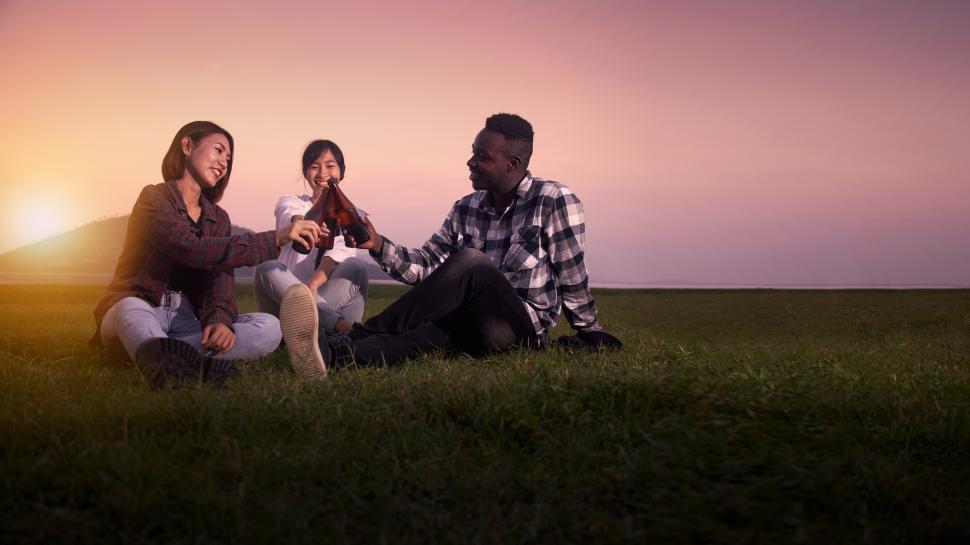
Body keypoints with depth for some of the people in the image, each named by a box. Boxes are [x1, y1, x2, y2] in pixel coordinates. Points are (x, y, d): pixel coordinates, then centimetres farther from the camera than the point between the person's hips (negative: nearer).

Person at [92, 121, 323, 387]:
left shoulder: (218, 218, 13)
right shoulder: (154, 197, -5)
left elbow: (221, 274, -3)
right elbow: (191, 249, -24)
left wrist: (221, 320, -27)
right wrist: (277, 238, -27)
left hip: (187, 319, 5)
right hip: (137, 309, -5)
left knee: (269, 328, -21)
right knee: (130, 309, -41)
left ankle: (166, 360, -40)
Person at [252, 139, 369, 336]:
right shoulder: (289, 202, 12)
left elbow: (339, 253, -10)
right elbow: (297, 223, -16)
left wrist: (313, 284, -32)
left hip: (332, 299, 0)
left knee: (355, 267, -25)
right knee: (266, 269, -30)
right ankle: (337, 323, -44)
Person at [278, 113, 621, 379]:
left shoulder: (555, 202, -9)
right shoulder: (466, 209, 9)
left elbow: (573, 281, -3)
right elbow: (423, 265, 8)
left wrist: (590, 334, 6)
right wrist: (379, 246, -9)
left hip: (526, 333, -5)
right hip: (473, 327, 5)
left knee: (469, 261, -31)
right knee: (421, 331, -30)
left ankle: (360, 336, -36)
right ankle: (330, 353, -58)